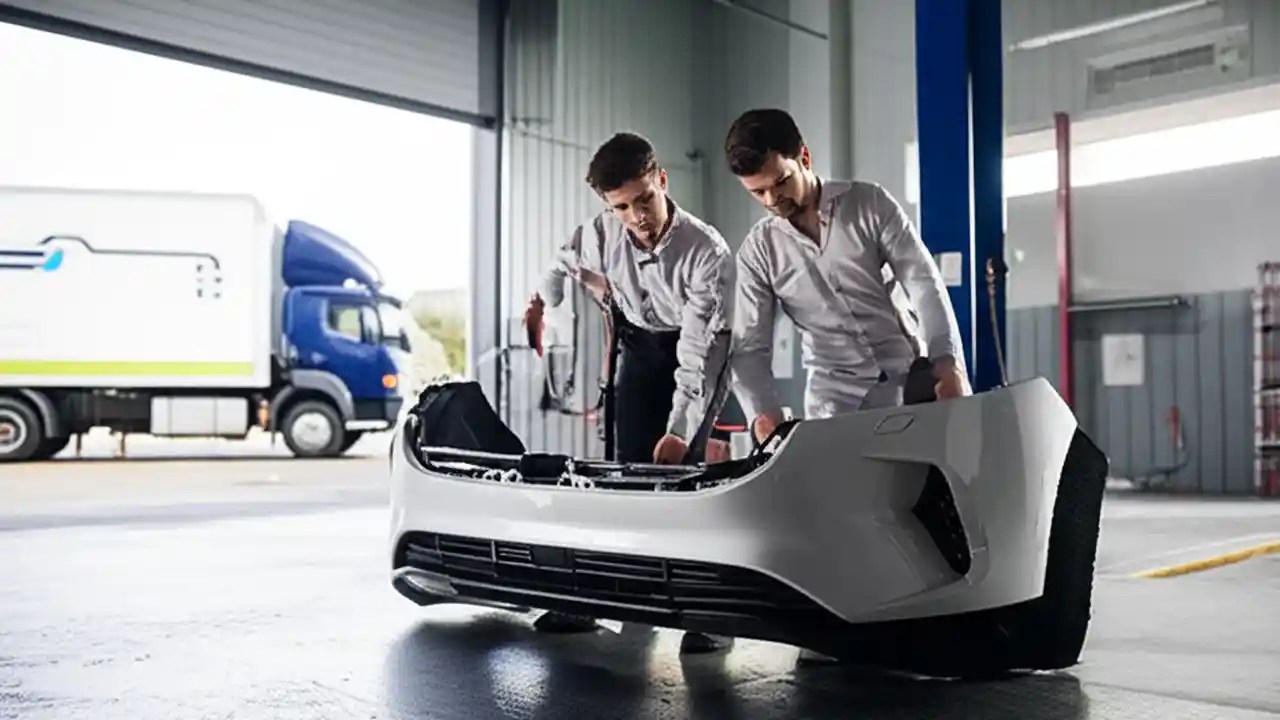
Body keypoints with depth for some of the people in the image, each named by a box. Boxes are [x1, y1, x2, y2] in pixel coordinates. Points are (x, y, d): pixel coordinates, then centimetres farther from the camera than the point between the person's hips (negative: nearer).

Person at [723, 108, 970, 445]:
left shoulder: (870, 203, 0)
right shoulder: (758, 250, 2)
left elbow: (924, 282, -5)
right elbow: (748, 347, 0)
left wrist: (949, 366, -20)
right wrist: (765, 418, -18)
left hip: (910, 376, 0)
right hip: (836, 397, 0)